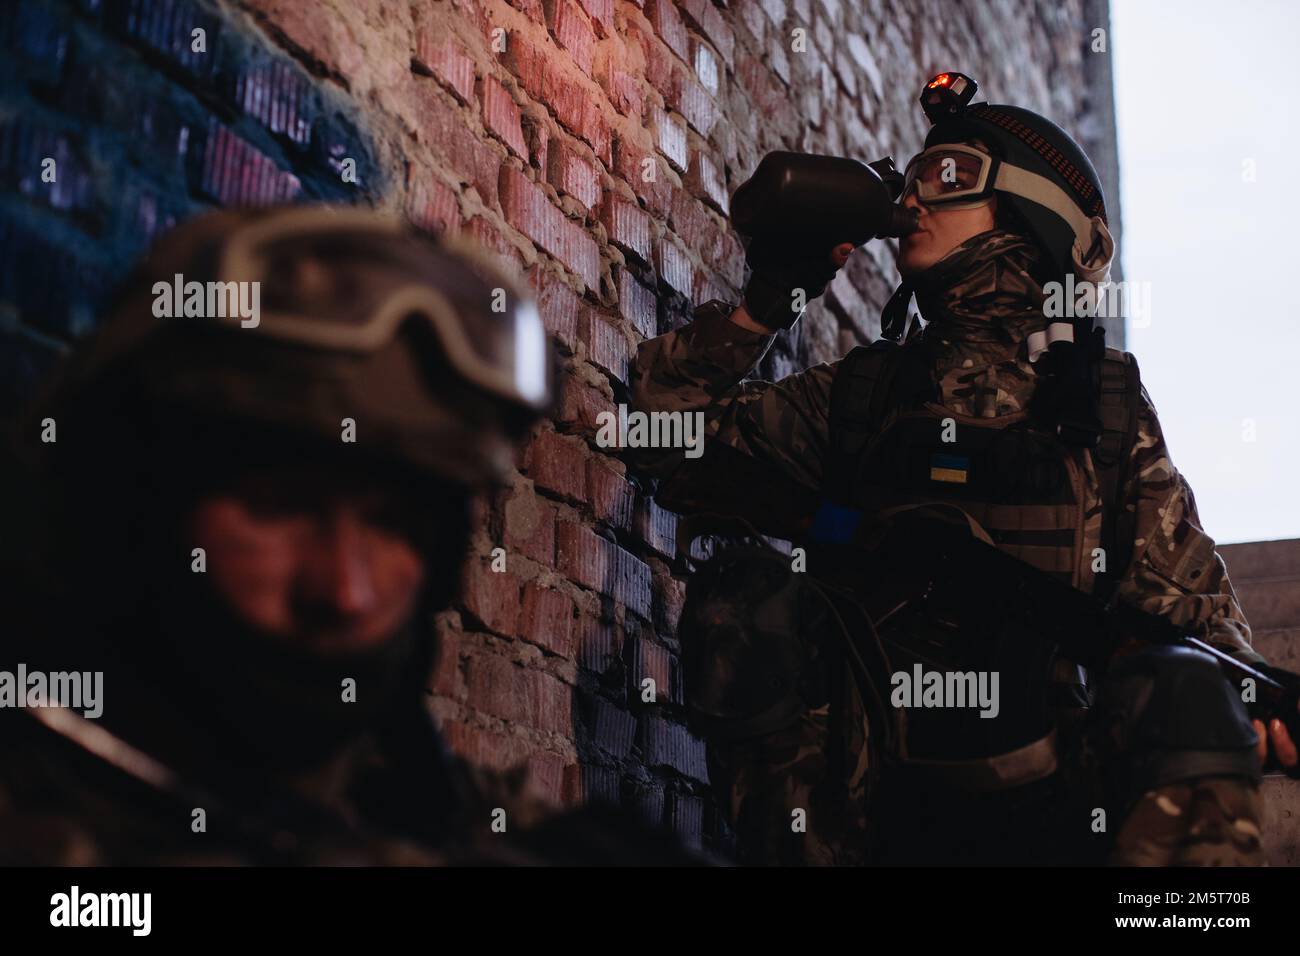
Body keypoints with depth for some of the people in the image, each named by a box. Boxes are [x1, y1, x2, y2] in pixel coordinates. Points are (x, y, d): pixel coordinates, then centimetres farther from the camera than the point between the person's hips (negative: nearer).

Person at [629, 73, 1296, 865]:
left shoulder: (1105, 401, 12)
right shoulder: (856, 395, 15)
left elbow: (1184, 597, 7)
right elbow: (668, 432, 12)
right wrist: (765, 301, 7)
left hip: (1053, 798, -1)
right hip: (875, 797, 2)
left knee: (1181, 691, -29)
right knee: (737, 608, -20)